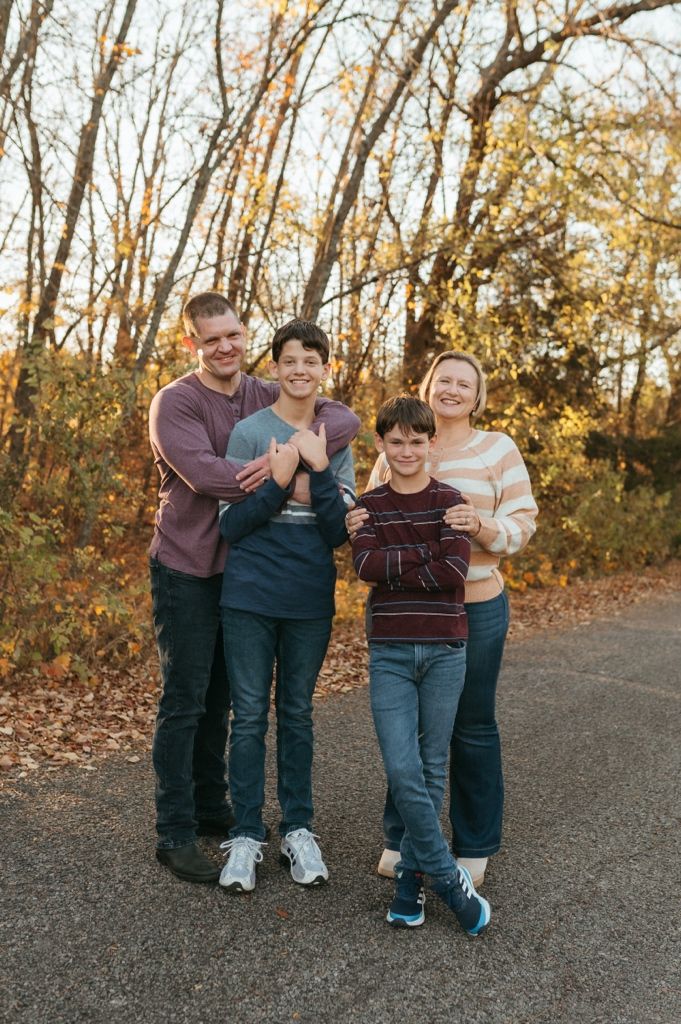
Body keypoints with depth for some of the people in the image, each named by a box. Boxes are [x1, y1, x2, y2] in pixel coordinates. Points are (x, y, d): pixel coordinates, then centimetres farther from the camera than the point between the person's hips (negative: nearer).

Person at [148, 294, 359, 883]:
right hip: (187, 569, -5)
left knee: (219, 699, 16)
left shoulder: (269, 398, 3)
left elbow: (345, 419, -10)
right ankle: (175, 834, 9)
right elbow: (202, 473, -27)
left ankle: (213, 809, 30)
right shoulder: (175, 402, -11)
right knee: (185, 702, -1)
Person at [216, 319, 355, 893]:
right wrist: (279, 482, -20)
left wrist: (319, 471, -14)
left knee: (297, 713, 12)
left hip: (311, 600, 2)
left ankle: (298, 830, 23)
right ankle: (246, 835, 15)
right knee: (250, 714, 3)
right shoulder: (250, 432, -3)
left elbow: (340, 532, -1)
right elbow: (230, 524, -6)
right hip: (250, 597, -2)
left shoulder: (337, 440, 5)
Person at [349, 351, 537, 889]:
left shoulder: (498, 448, 0)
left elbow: (522, 522, -5)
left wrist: (483, 527, -25)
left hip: (476, 608, -2)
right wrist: (356, 524, -13)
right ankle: (402, 835, 29)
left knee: (472, 726, 8)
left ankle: (475, 844, 25)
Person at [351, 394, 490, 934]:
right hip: (390, 651, 1)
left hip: (444, 649, 0)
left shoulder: (449, 501, 1)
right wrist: (426, 557, -14)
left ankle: (411, 871, 22)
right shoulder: (369, 504, 6)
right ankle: (450, 877, 8)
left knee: (432, 768, 7)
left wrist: (392, 567, -11)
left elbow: (455, 571, -14)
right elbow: (365, 564, -11)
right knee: (402, 770, -7)